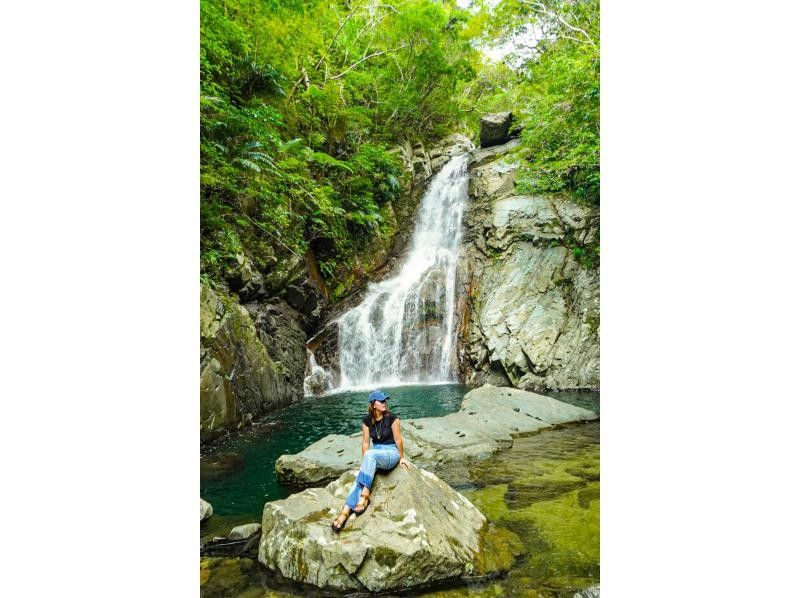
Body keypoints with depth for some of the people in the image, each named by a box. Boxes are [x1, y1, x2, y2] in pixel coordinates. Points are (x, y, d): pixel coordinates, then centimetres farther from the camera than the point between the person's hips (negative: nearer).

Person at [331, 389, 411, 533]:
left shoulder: (392, 418, -13)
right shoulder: (367, 420, -2)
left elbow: (398, 439, -6)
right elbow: (365, 442, 0)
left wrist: (402, 457, 3)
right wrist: (365, 464, -2)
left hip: (391, 453, -4)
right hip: (374, 453, 4)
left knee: (370, 454, -35)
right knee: (360, 477, -23)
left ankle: (365, 495, -33)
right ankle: (345, 511, -34)